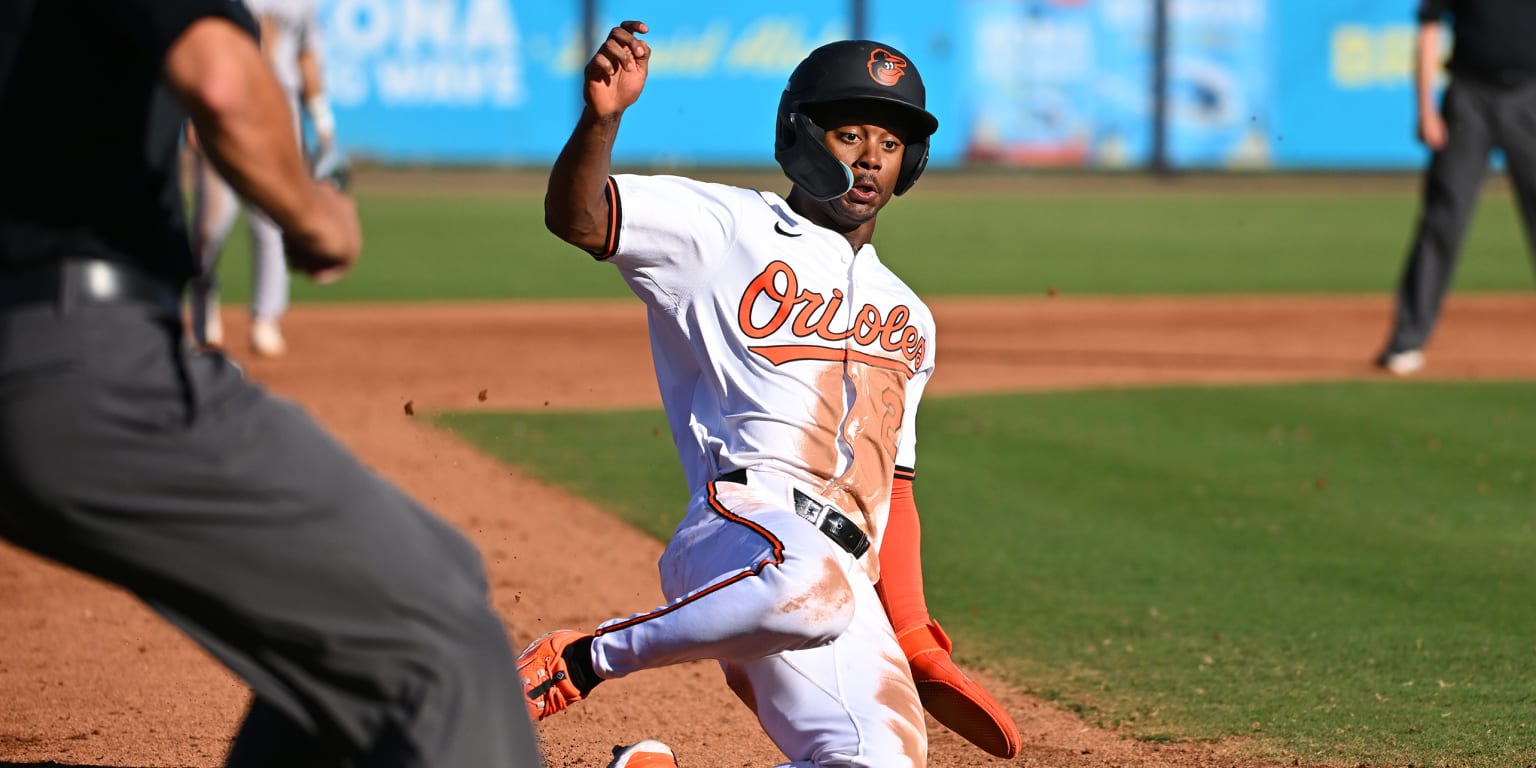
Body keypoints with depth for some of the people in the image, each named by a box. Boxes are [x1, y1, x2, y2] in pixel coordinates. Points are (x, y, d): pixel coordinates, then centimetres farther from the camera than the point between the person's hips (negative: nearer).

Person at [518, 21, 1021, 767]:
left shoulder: (906, 319, 30)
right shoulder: (729, 229, 10)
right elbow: (575, 217, -6)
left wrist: (914, 639, 23)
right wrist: (601, 117, -25)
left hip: (850, 577, 7)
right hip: (742, 528, -7)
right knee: (812, 585, -41)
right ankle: (581, 658, -19)